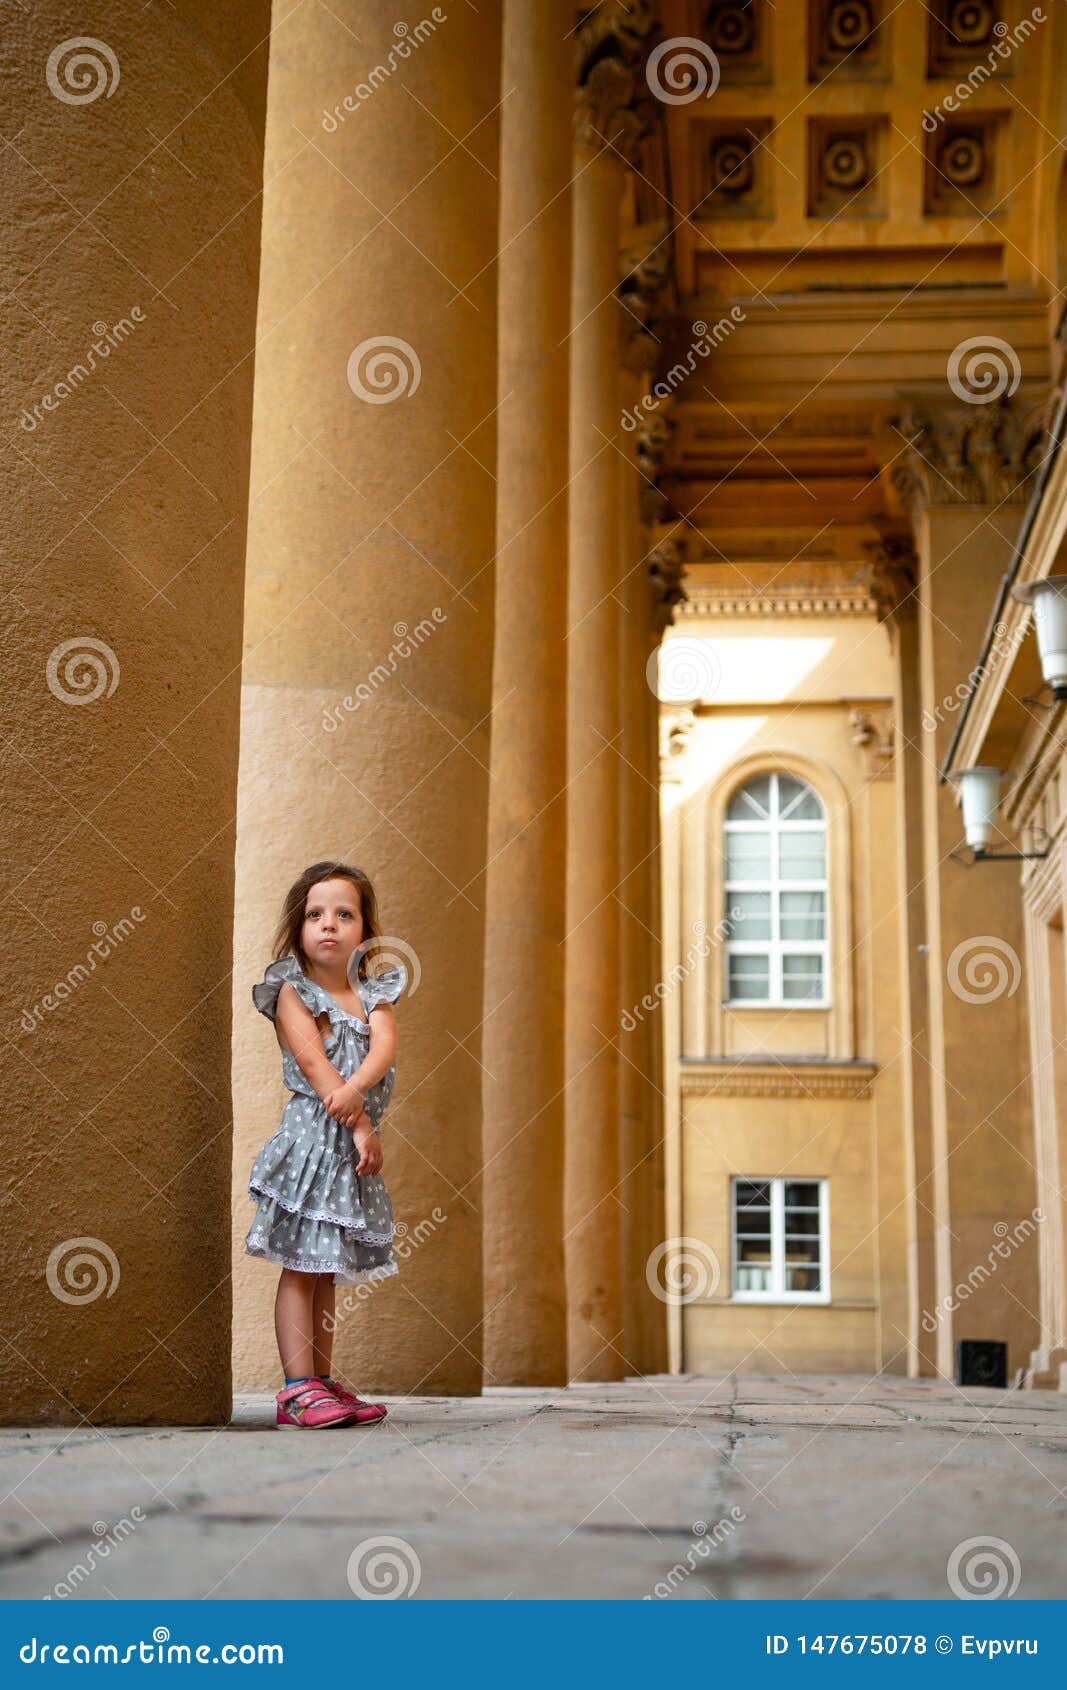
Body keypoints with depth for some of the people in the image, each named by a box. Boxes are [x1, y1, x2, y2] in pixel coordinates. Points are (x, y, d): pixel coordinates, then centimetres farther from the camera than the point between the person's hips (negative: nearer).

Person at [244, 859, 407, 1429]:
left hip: (355, 1145, 5)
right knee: (301, 1269, -6)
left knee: (327, 1270, 11)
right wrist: (360, 1125, -17)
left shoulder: (372, 993, 13)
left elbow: (385, 1045, -6)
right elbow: (313, 1062, -11)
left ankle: (321, 1382, 15)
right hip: (311, 1138, -5)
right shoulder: (292, 990, -1)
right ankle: (298, 1389, -6)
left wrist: (353, 1090, -26)